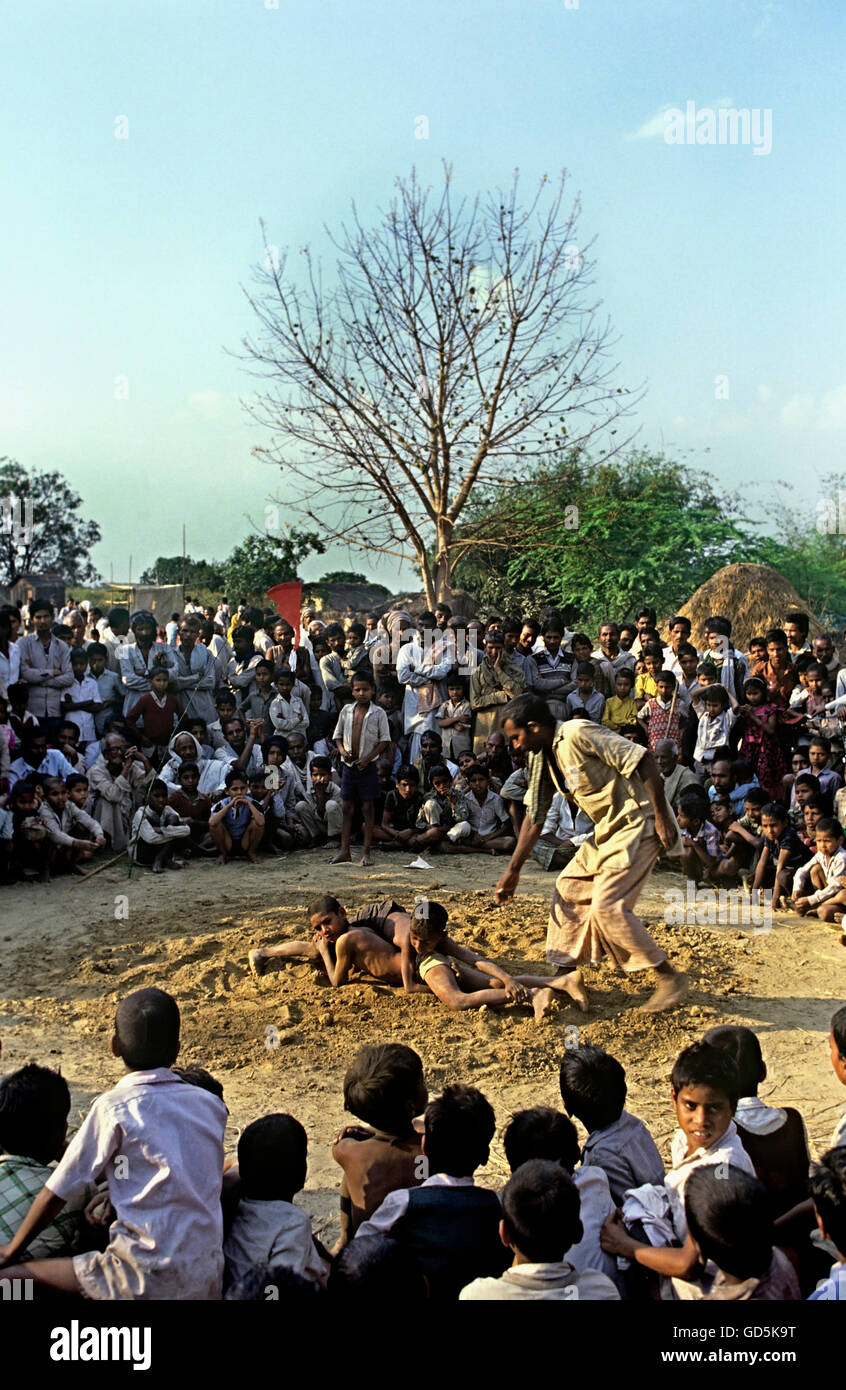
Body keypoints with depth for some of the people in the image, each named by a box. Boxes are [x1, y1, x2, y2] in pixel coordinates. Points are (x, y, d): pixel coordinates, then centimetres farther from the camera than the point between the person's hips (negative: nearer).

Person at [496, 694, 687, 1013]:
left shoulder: (578, 734, -20)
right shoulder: (542, 759, 8)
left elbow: (642, 760, -21)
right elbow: (534, 816, 14)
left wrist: (662, 816, -21)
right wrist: (513, 871, 13)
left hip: (637, 824, -10)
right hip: (608, 829, 10)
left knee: (606, 906, -14)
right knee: (568, 887, 11)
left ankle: (670, 978, -3)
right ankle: (569, 975, 20)